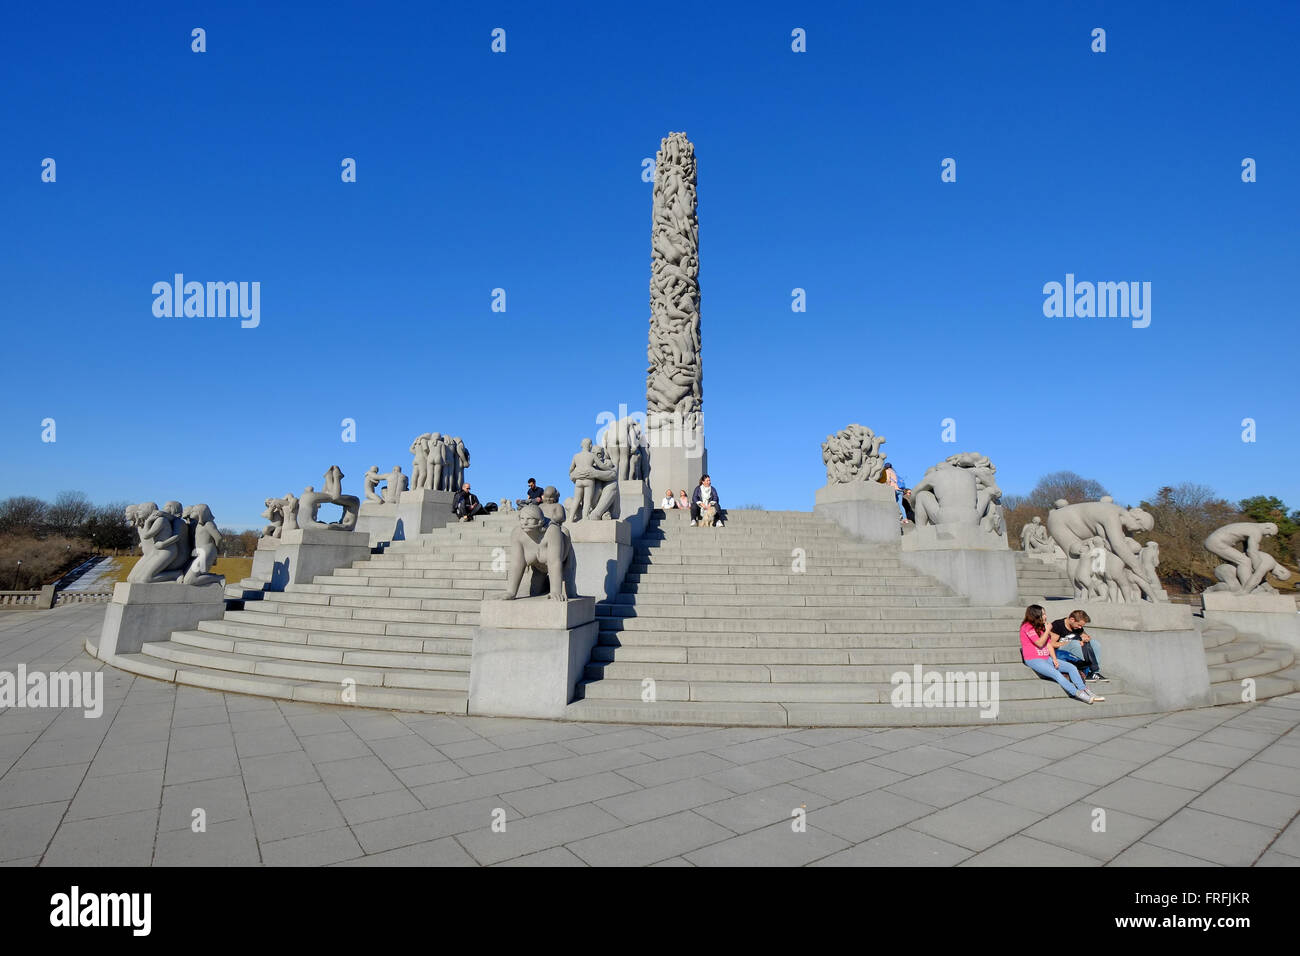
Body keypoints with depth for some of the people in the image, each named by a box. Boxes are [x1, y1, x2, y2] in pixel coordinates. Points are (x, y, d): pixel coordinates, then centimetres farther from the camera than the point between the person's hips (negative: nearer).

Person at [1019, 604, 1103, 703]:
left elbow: (1049, 644, 11)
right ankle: (1078, 694, -30)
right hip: (1033, 660, -9)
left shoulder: (1041, 627, 17)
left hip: (1046, 658, 9)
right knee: (1056, 674, -27)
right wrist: (1047, 630, -6)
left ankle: (1085, 691, -10)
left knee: (1072, 667, -5)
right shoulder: (1028, 627, -10)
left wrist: (1054, 659, -1)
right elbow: (1040, 643, -14)